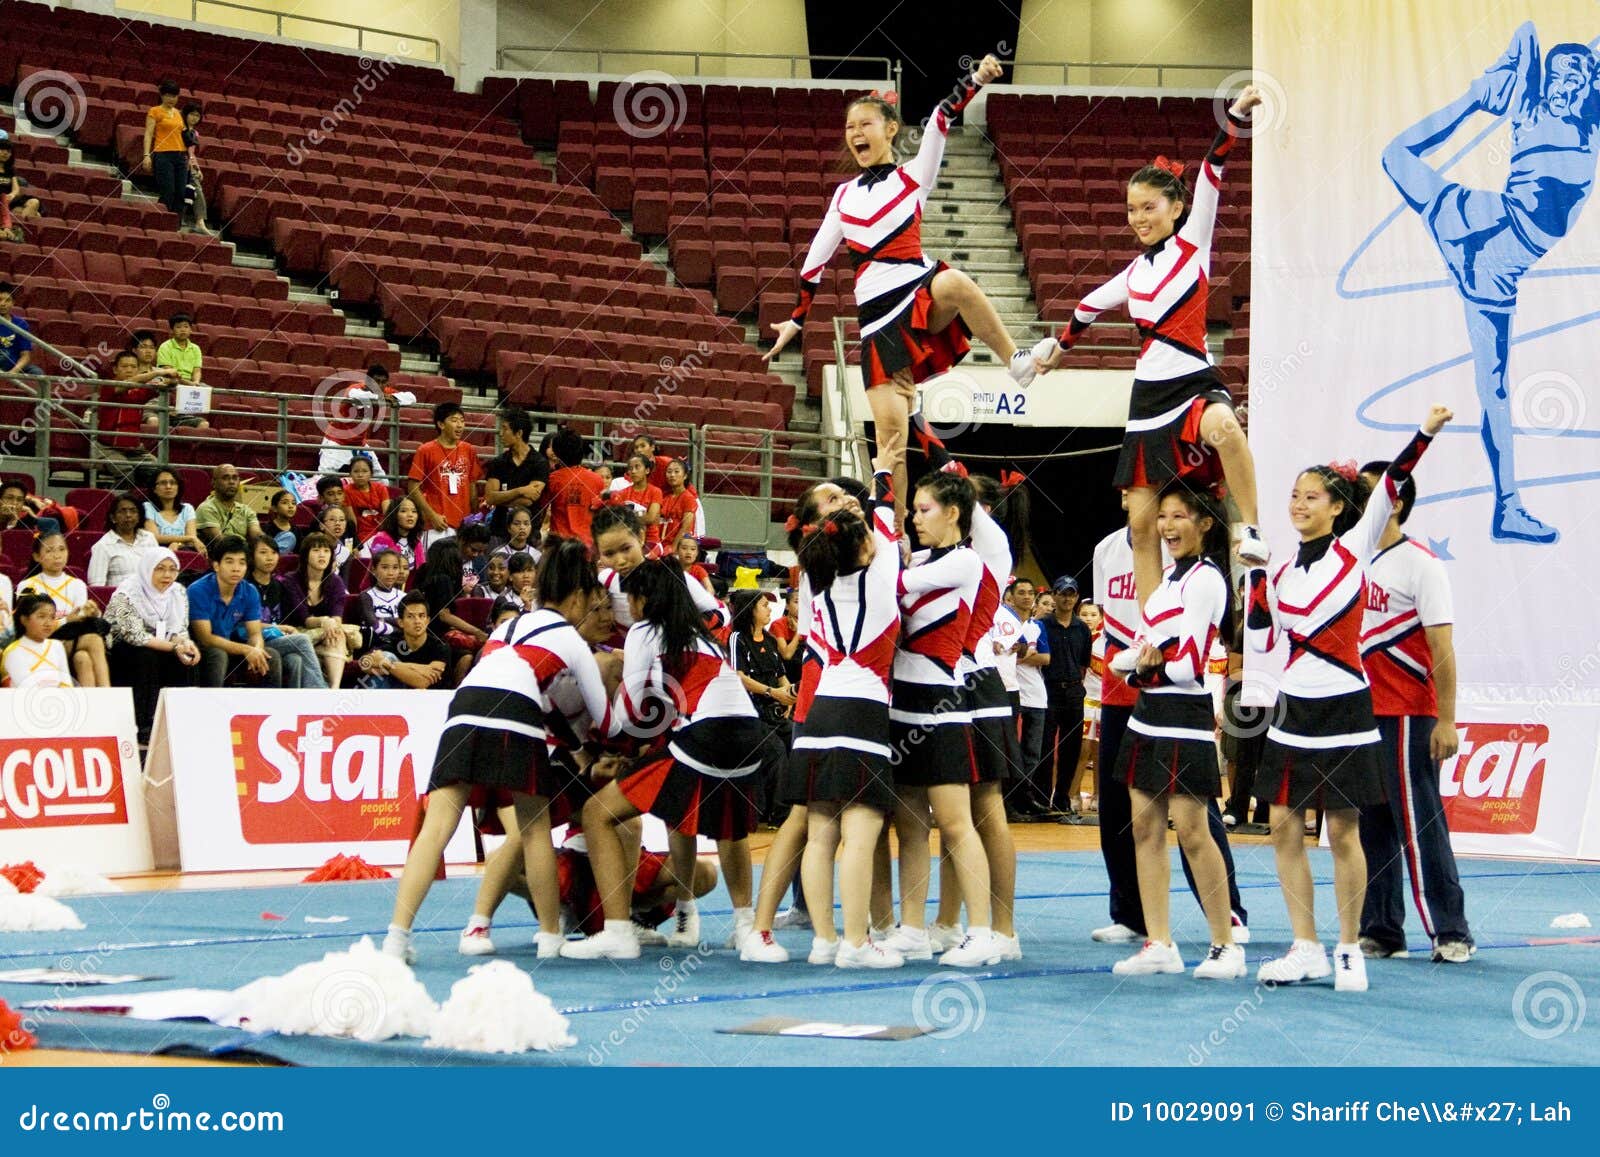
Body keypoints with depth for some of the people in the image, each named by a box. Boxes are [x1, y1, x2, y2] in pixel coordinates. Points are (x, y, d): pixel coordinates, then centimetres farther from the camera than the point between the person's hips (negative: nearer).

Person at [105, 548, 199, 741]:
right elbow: (136, 636, -25)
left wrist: (186, 644, -27)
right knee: (147, 656, -34)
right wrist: (174, 647, -33)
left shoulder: (178, 592, 0)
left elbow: (179, 630, -2)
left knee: (186, 659, -20)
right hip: (118, 652, -6)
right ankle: (145, 727, -30)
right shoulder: (127, 593, -19)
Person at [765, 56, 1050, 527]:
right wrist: (796, 320, 23)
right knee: (890, 439, -6)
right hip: (878, 318, 3)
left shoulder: (914, 177, 8)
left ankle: (1017, 362, -25)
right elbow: (816, 260, 24)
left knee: (953, 282, -42)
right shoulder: (845, 196, 18)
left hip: (921, 297, -3)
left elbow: (940, 124, -8)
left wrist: (974, 81, -22)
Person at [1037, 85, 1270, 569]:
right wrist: (1060, 347, 48)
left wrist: (1235, 118, -26)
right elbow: (1091, 305, 33)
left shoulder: (1192, 245, -1)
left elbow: (1211, 177, -15)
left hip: (1193, 382, -6)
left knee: (1223, 427, -42)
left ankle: (1251, 530, -33)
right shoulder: (1136, 271, 13)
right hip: (1149, 393, 6)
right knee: (1140, 519, 4)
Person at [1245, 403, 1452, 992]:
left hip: (1344, 709, -5)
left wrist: (1425, 433, -22)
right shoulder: (1281, 573, 9)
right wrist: (1254, 572, 1)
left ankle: (1349, 950, 9)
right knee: (1284, 828, 3)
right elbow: (1261, 640, 7)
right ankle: (1306, 949, 10)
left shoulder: (1355, 549, -2)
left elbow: (1390, 485, -12)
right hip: (1292, 711, 5)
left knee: (1343, 832, -1)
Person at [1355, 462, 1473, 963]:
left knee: (1418, 823, -6)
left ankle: (1451, 933, -1)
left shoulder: (1420, 563, -8)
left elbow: (1441, 647, -11)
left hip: (1407, 715, -7)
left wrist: (1446, 720, -16)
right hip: (1358, 712, 7)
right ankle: (1380, 931, 13)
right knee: (1370, 824, 8)